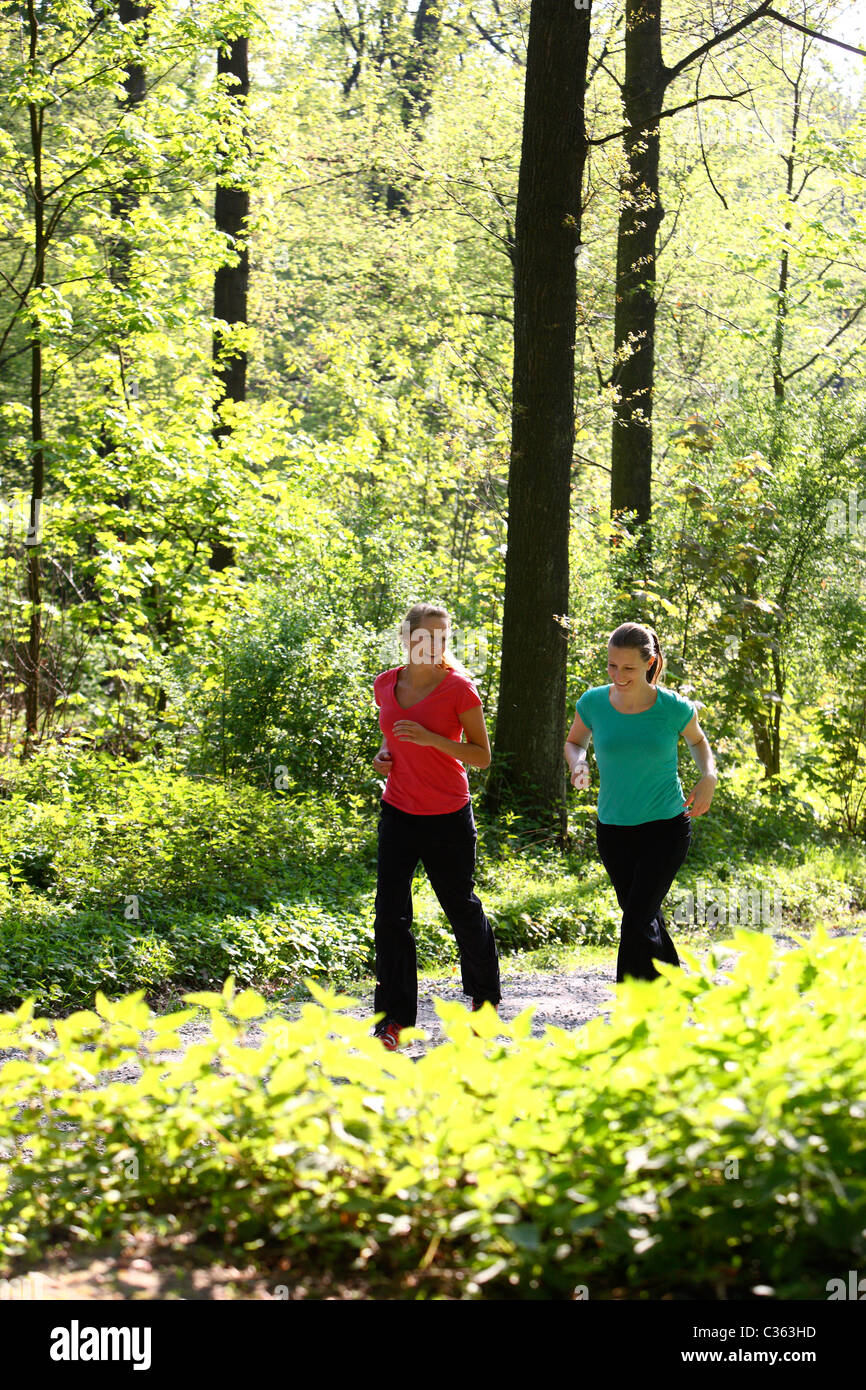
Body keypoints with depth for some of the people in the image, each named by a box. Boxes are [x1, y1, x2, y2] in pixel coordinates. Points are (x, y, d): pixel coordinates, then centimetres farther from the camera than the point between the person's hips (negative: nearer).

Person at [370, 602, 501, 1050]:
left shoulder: (459, 689, -11)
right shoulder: (386, 685, 3)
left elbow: (482, 756, -9)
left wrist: (431, 740, -23)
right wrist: (385, 753, -1)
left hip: (447, 817, -3)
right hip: (398, 812, 3)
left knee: (461, 907, 11)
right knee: (390, 915, -4)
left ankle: (484, 996, 37)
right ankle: (394, 1021, 0)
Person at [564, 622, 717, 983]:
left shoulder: (674, 708, -12)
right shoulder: (593, 703, -8)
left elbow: (698, 741, 10)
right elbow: (574, 742, 12)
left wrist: (709, 777, -7)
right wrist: (578, 764, -10)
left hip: (666, 827, -3)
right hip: (613, 828, 3)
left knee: (637, 922, -13)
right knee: (646, 919, 15)